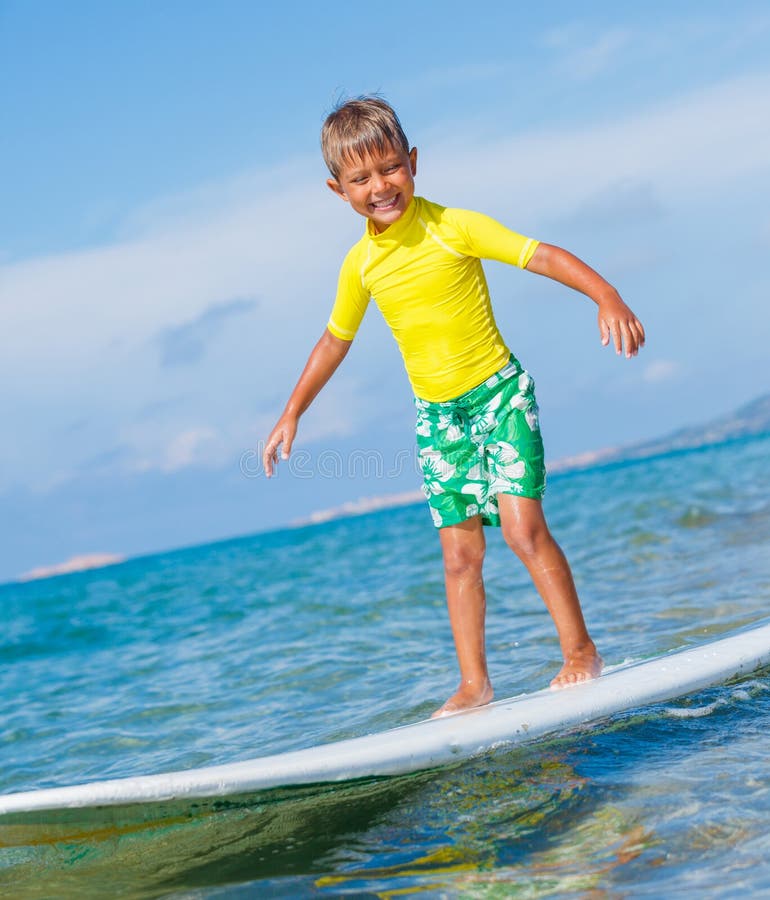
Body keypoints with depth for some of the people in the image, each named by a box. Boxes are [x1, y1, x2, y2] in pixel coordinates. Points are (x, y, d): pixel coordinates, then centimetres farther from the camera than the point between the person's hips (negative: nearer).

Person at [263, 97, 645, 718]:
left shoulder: (453, 228, -13)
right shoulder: (360, 265, 0)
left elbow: (543, 256, -17)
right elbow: (336, 339, 15)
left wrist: (608, 297, -33)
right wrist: (292, 414, 19)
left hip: (500, 393, -4)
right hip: (437, 417, 4)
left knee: (522, 526, -15)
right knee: (460, 554, 4)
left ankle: (580, 651, -3)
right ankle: (474, 684, 9)